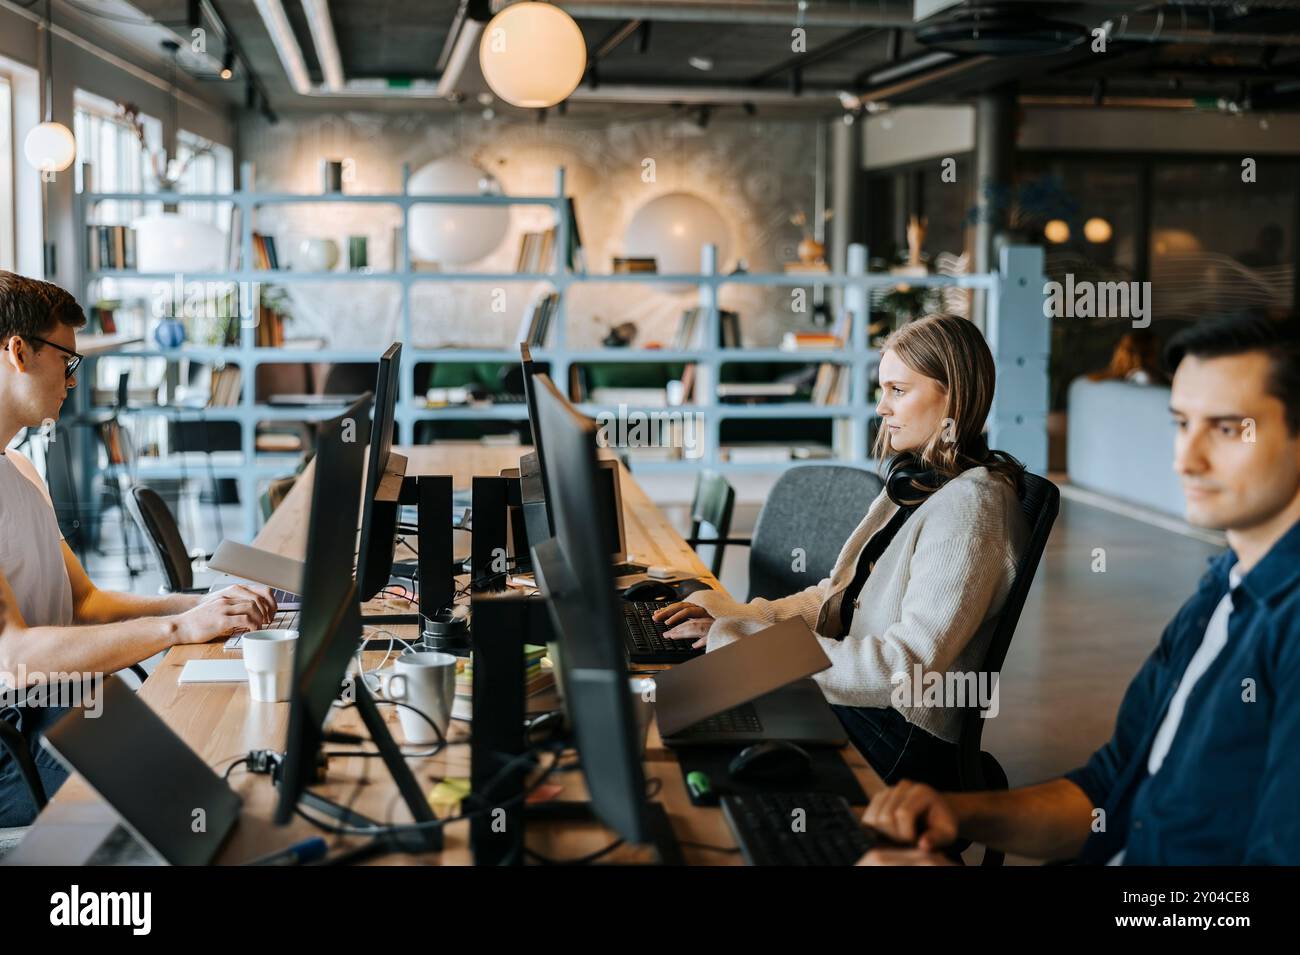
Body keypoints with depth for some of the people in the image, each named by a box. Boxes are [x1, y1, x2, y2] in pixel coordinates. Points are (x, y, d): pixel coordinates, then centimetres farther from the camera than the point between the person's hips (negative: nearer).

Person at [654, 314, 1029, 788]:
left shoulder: (970, 505, -20)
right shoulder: (915, 482, 12)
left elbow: (908, 667, -25)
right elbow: (844, 595, 15)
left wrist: (750, 639, -23)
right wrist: (749, 615, -2)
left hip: (905, 739, -9)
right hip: (856, 693, 9)